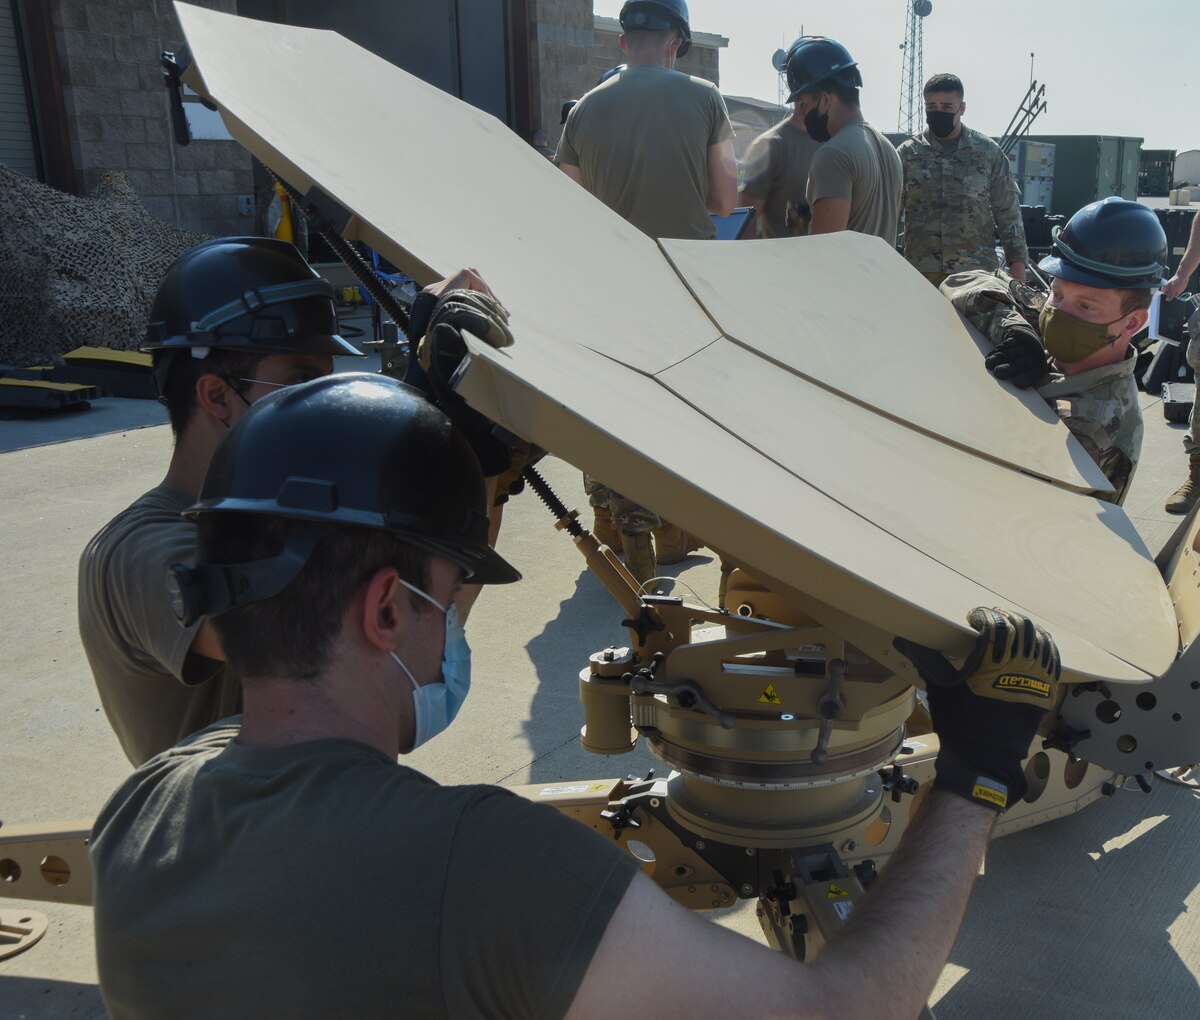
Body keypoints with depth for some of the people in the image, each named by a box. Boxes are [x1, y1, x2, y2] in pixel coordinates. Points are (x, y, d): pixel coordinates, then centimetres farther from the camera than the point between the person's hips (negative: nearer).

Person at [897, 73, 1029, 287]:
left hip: (977, 270, 0)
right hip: (922, 270, 0)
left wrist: (1017, 262, 1)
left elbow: (1008, 213, 6)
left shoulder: (988, 152, 4)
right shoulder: (907, 153, 4)